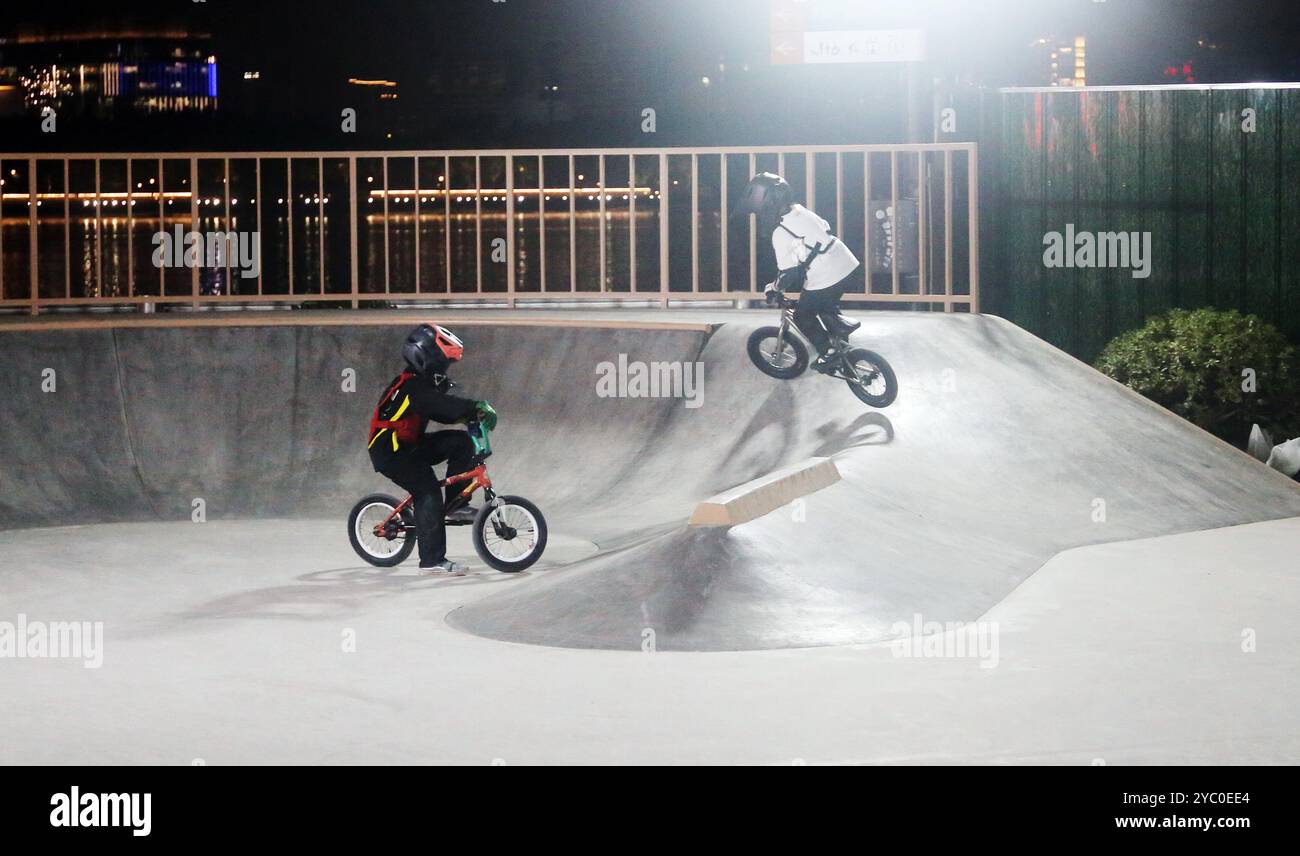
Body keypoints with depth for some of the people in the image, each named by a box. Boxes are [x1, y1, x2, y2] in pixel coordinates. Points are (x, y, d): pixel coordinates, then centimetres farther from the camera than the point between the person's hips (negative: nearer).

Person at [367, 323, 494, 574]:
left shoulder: (422, 383, 12)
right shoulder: (411, 386, -21)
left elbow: (441, 411, 13)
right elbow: (441, 405, -36)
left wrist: (468, 415, -3)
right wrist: (477, 407, -39)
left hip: (409, 445, 10)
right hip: (389, 451, -10)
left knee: (460, 443, -4)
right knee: (428, 492, -19)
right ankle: (432, 561, -17)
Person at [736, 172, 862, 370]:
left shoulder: (780, 234, -16)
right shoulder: (800, 211, 6)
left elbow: (788, 273, -15)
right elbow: (826, 228, 19)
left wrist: (773, 290, 4)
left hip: (827, 278, -8)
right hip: (846, 263, 8)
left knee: (803, 316, 13)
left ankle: (827, 353, 13)